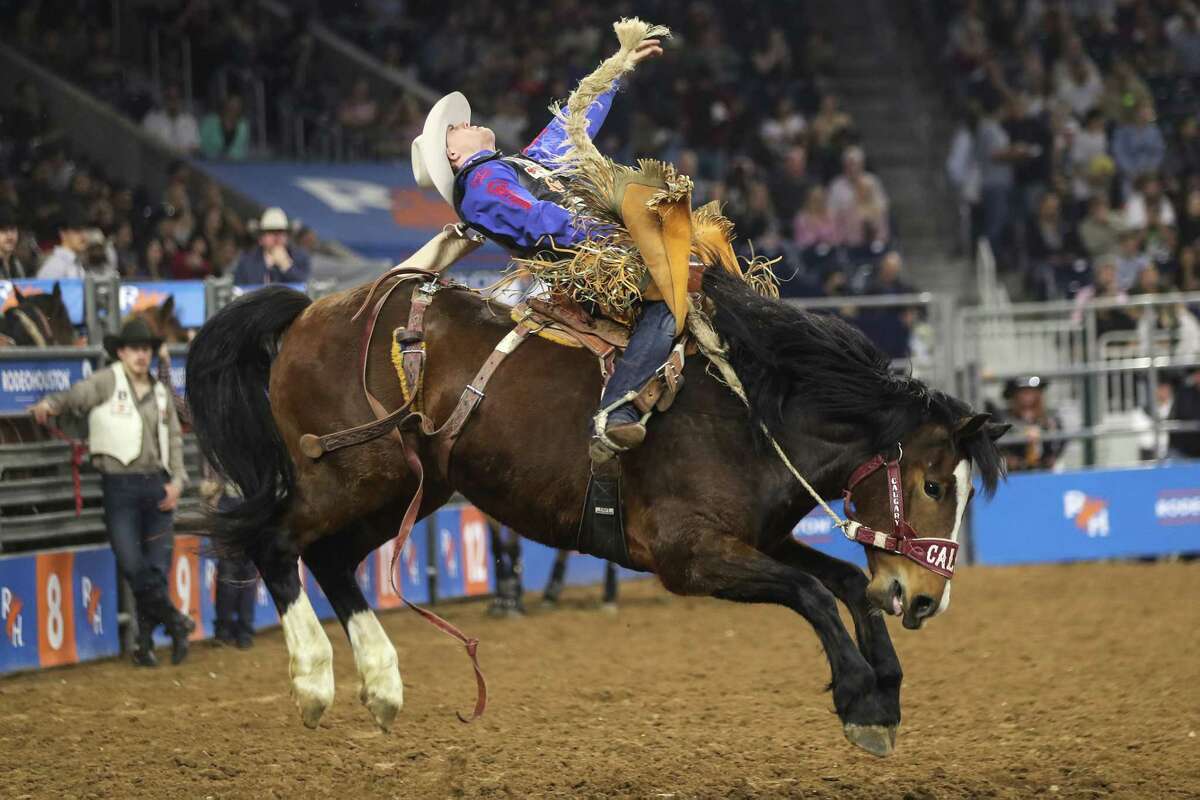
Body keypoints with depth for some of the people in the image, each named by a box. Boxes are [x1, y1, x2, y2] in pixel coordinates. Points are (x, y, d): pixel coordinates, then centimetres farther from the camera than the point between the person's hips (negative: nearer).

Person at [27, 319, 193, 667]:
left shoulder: (161, 393, 13)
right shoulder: (107, 382, 0)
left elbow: (175, 440, 15)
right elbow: (77, 396, -17)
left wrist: (177, 481, 1)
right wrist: (50, 405, -39)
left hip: (157, 485, 4)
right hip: (120, 485, -4)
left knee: (157, 565, 1)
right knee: (131, 563, -11)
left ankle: (145, 641, 11)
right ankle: (174, 622, 7)